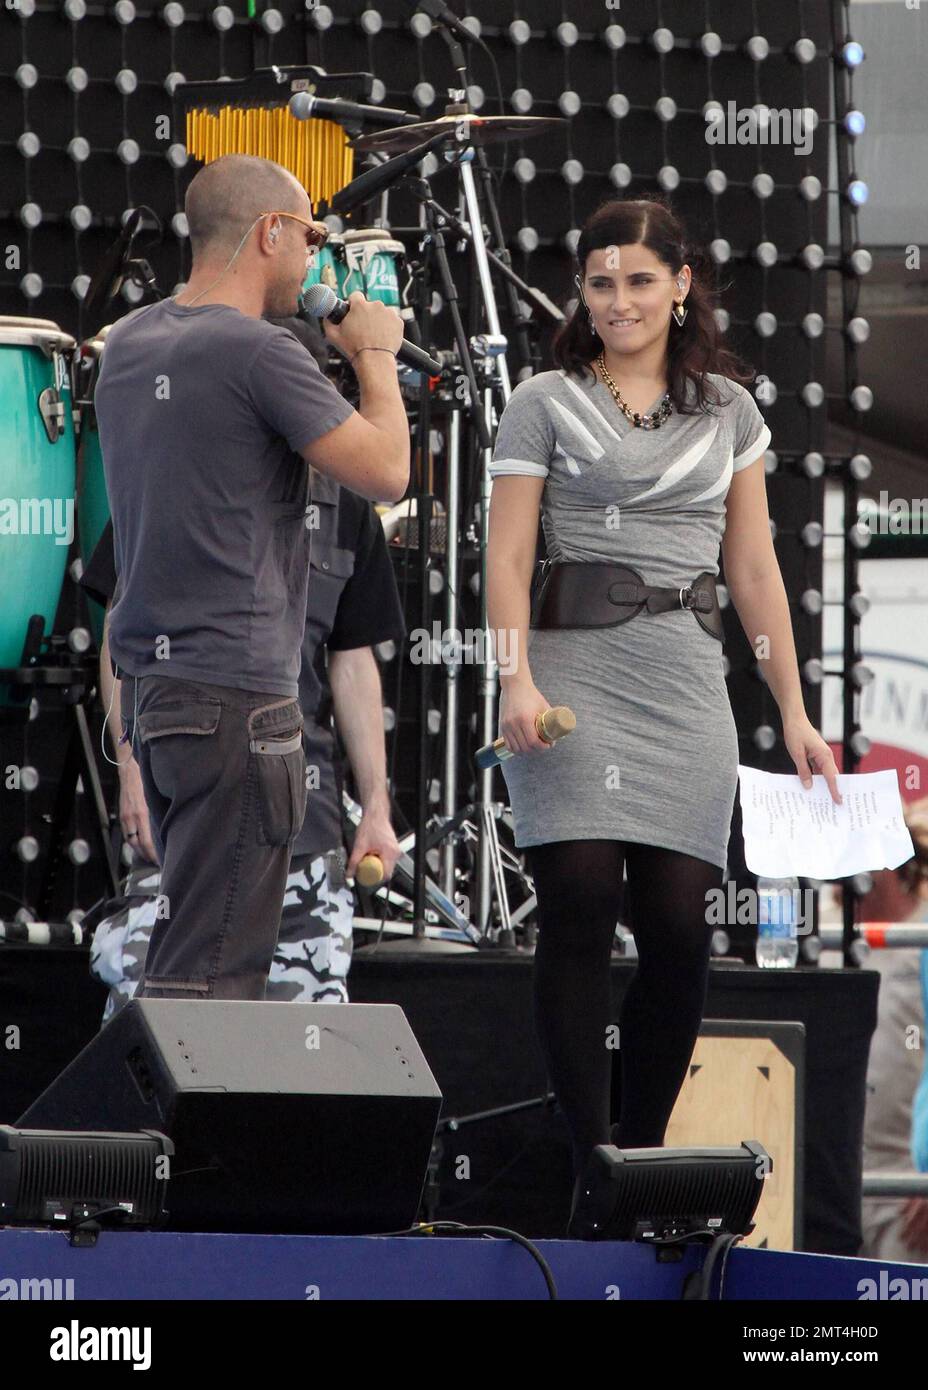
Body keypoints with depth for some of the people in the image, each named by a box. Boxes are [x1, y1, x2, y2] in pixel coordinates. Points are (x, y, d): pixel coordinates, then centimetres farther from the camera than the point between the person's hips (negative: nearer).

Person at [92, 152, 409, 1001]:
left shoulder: (130, 342, 11)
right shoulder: (256, 351, -14)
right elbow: (385, 471, -12)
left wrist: (333, 352, 21)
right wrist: (376, 354, 4)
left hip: (147, 679, 9)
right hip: (236, 692, -9)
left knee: (198, 945, 13)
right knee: (209, 972, -10)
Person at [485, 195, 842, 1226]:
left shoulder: (727, 412, 16)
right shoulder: (544, 405, 7)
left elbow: (754, 571, 16)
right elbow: (508, 558, 1)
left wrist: (794, 713, 11)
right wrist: (516, 678, -15)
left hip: (686, 681, 3)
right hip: (574, 668, -3)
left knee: (678, 924, -5)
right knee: (579, 904, -14)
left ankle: (643, 1150, 8)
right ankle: (592, 1167, -11)